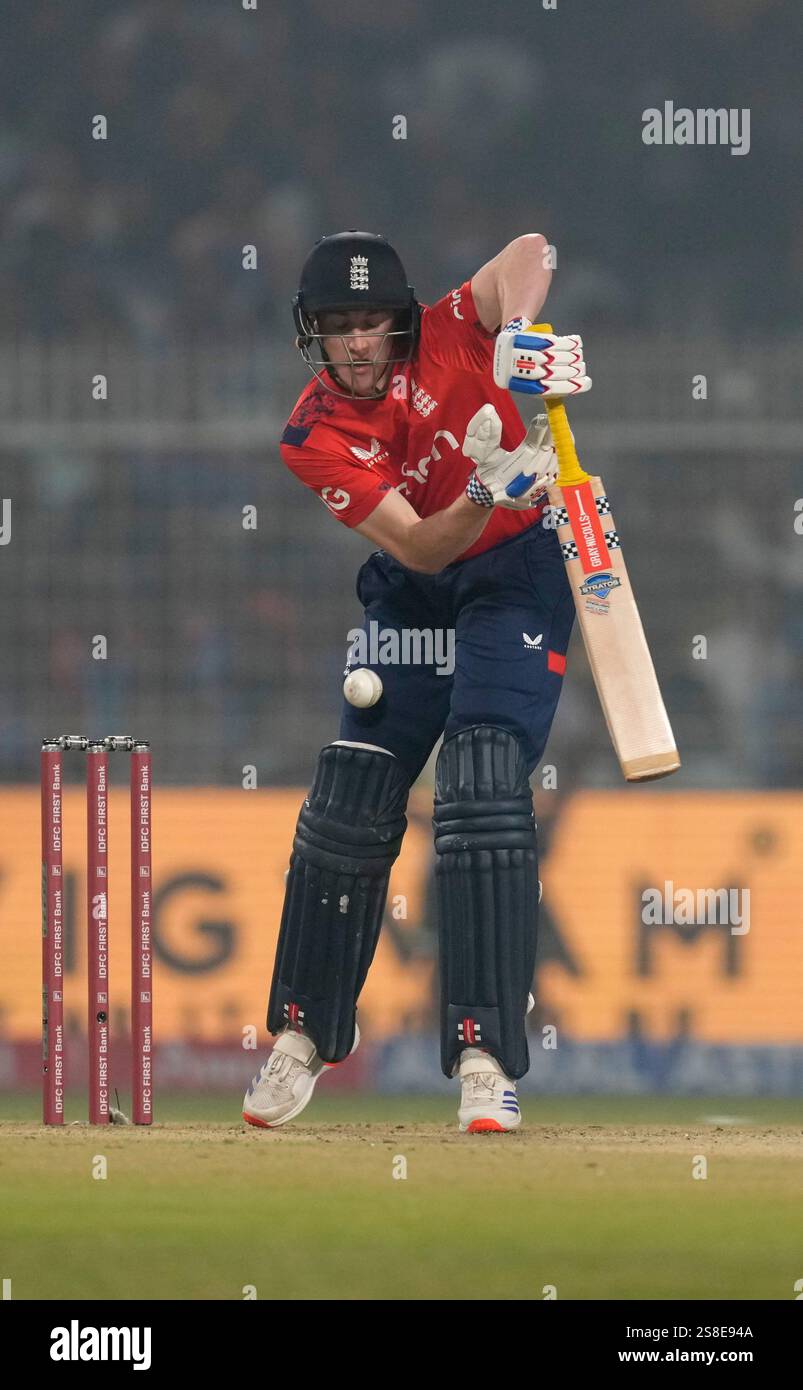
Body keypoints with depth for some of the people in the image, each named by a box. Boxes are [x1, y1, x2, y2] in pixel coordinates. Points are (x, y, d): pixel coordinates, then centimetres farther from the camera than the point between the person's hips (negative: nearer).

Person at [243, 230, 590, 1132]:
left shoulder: (447, 340, -18)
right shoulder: (314, 438, -15)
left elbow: (528, 255, -35)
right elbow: (420, 547, -25)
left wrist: (518, 337, -54)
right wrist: (486, 492, -44)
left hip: (515, 575, -3)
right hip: (411, 595, 3)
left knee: (481, 789, -19)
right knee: (350, 799, 2)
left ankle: (485, 1058, -22)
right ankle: (303, 1039, 18)